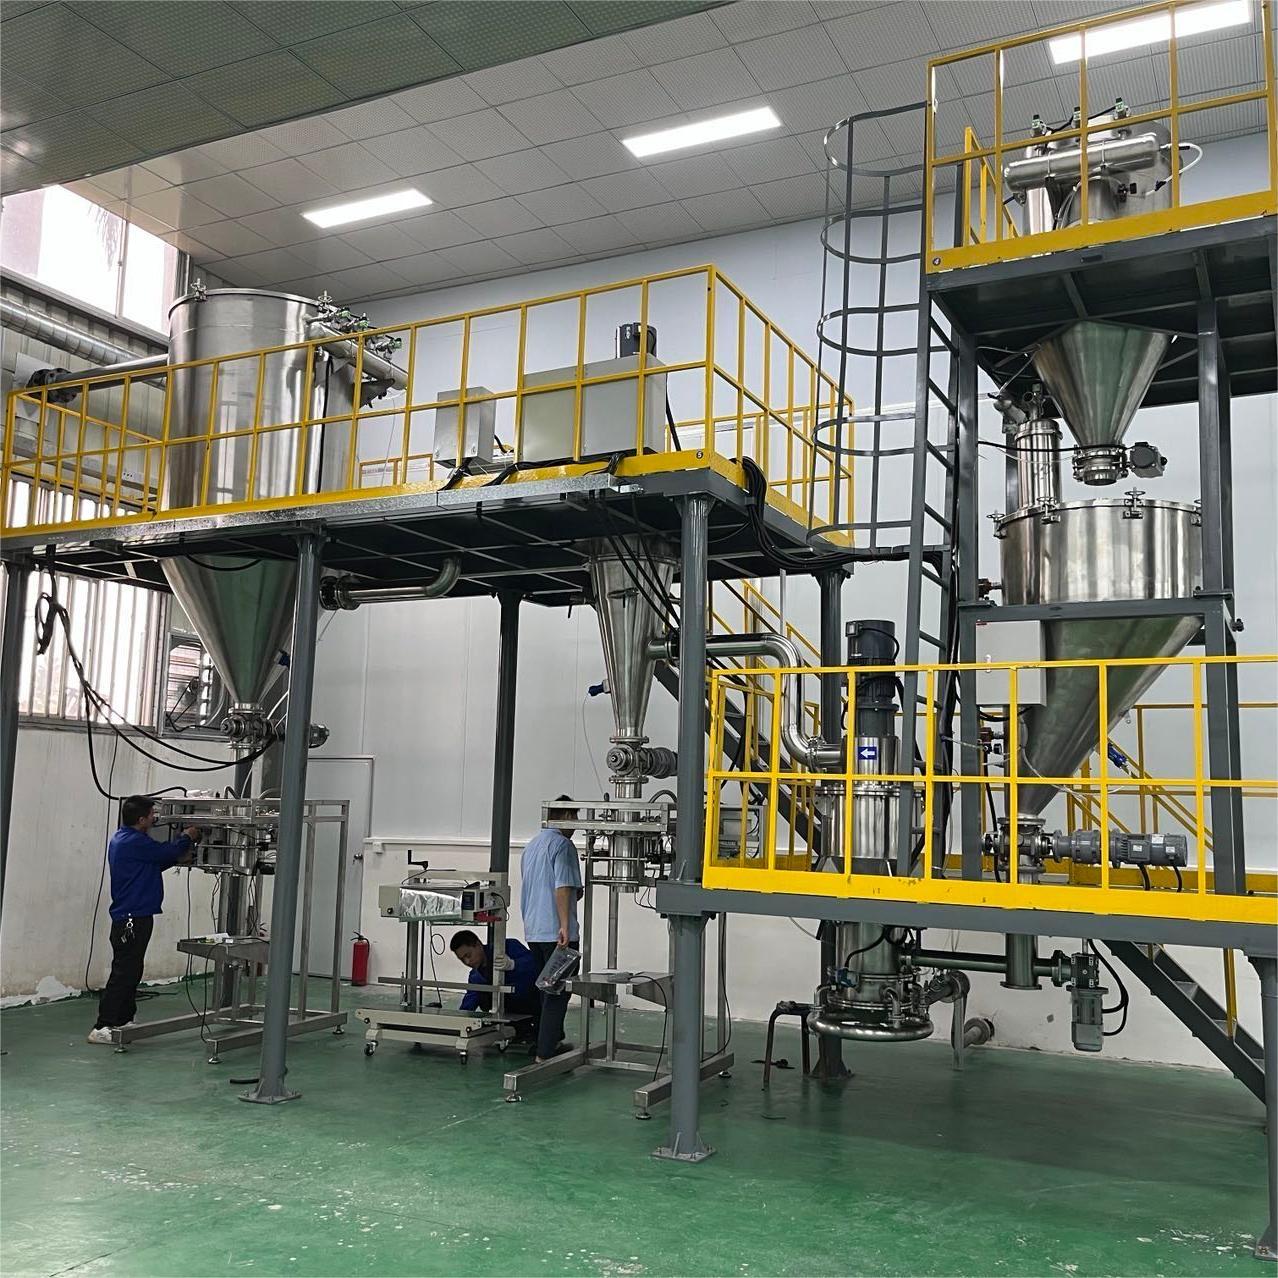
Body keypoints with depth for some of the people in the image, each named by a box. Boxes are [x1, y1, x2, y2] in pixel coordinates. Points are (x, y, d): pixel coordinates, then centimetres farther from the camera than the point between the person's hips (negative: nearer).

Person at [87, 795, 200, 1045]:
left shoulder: (122, 839, 14)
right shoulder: (134, 842, -19)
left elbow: (154, 862, 20)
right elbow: (168, 852, -12)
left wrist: (178, 859, 11)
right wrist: (187, 837, 6)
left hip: (132, 918, 11)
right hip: (132, 919, -11)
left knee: (131, 971, 16)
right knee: (124, 972, -7)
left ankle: (125, 1020, 23)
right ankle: (103, 1027, -5)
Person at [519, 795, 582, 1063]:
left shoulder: (532, 844, 17)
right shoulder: (562, 844, -12)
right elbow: (563, 888, -20)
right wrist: (565, 926, -22)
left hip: (532, 929, 9)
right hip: (555, 930, -9)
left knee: (547, 989, 18)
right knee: (558, 992, -3)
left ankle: (554, 1041, 27)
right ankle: (545, 1051, -3)